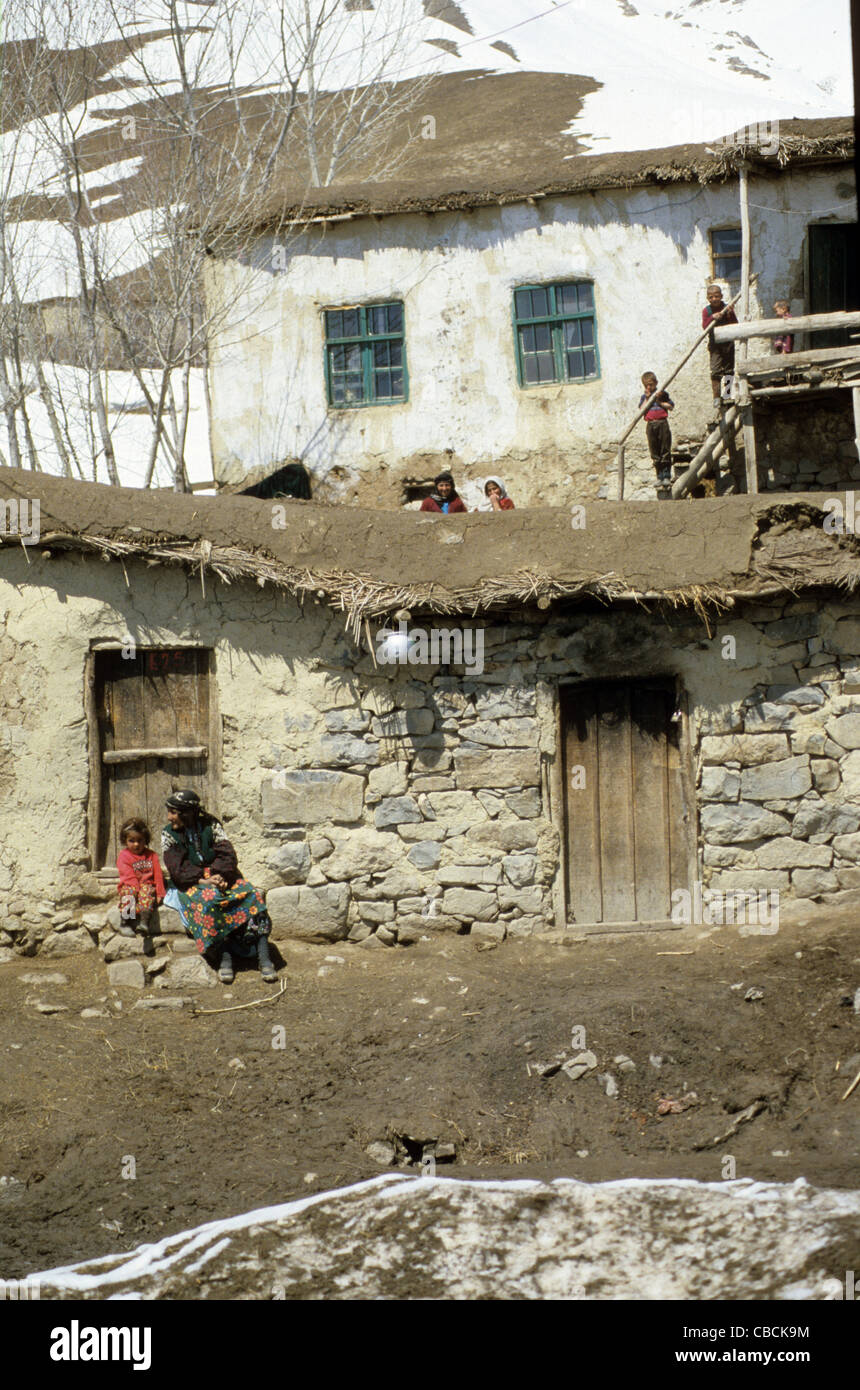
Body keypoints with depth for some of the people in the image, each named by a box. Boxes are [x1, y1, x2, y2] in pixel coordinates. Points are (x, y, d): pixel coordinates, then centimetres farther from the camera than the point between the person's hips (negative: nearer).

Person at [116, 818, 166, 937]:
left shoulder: (151, 855, 12)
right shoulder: (123, 855, 5)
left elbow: (158, 875, 7)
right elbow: (129, 875, -6)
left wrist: (160, 893, -2)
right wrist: (136, 887, -20)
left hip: (147, 884, 1)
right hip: (129, 885, -1)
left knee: (147, 891, -33)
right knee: (129, 891, -34)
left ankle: (144, 921, -48)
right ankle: (125, 922, -39)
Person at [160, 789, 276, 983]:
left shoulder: (211, 825, 5)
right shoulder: (169, 834, 2)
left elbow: (227, 854, -3)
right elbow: (177, 869, -8)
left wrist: (219, 876, -22)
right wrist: (203, 881, -21)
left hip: (220, 876, 2)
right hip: (190, 883, -2)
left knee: (251, 895, -25)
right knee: (207, 902, -37)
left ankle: (263, 956, -30)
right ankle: (224, 957, -36)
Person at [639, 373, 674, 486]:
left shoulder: (663, 393, 8)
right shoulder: (644, 397, 13)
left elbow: (671, 406, 3)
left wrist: (660, 402, -8)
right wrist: (647, 399, -6)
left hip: (662, 422, -2)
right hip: (650, 424, 2)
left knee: (665, 451, -5)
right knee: (654, 452, 2)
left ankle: (667, 475, -3)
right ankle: (659, 476, 7)